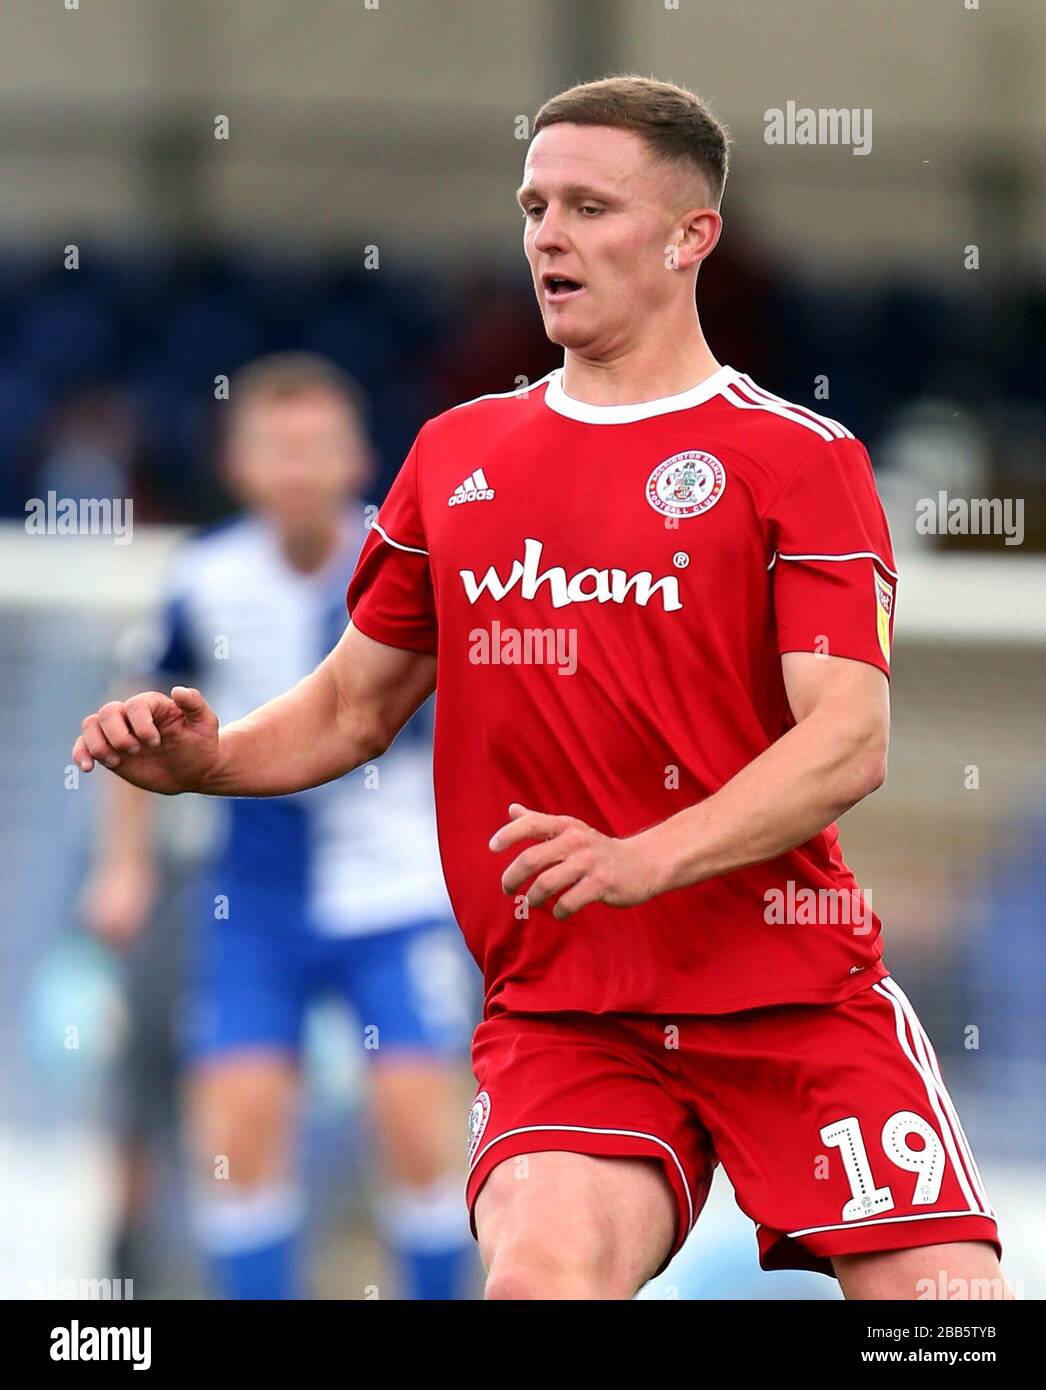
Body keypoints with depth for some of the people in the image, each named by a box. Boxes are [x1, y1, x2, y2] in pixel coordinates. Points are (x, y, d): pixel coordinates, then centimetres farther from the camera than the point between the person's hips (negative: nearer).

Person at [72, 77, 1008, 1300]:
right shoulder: (457, 454, 13)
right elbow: (354, 703, 21)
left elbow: (850, 740, -11)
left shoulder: (797, 456, 0)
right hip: (555, 1007, 2)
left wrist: (640, 859, -25)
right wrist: (199, 757, 0)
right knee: (541, 1273, -24)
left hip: (794, 997, -2)